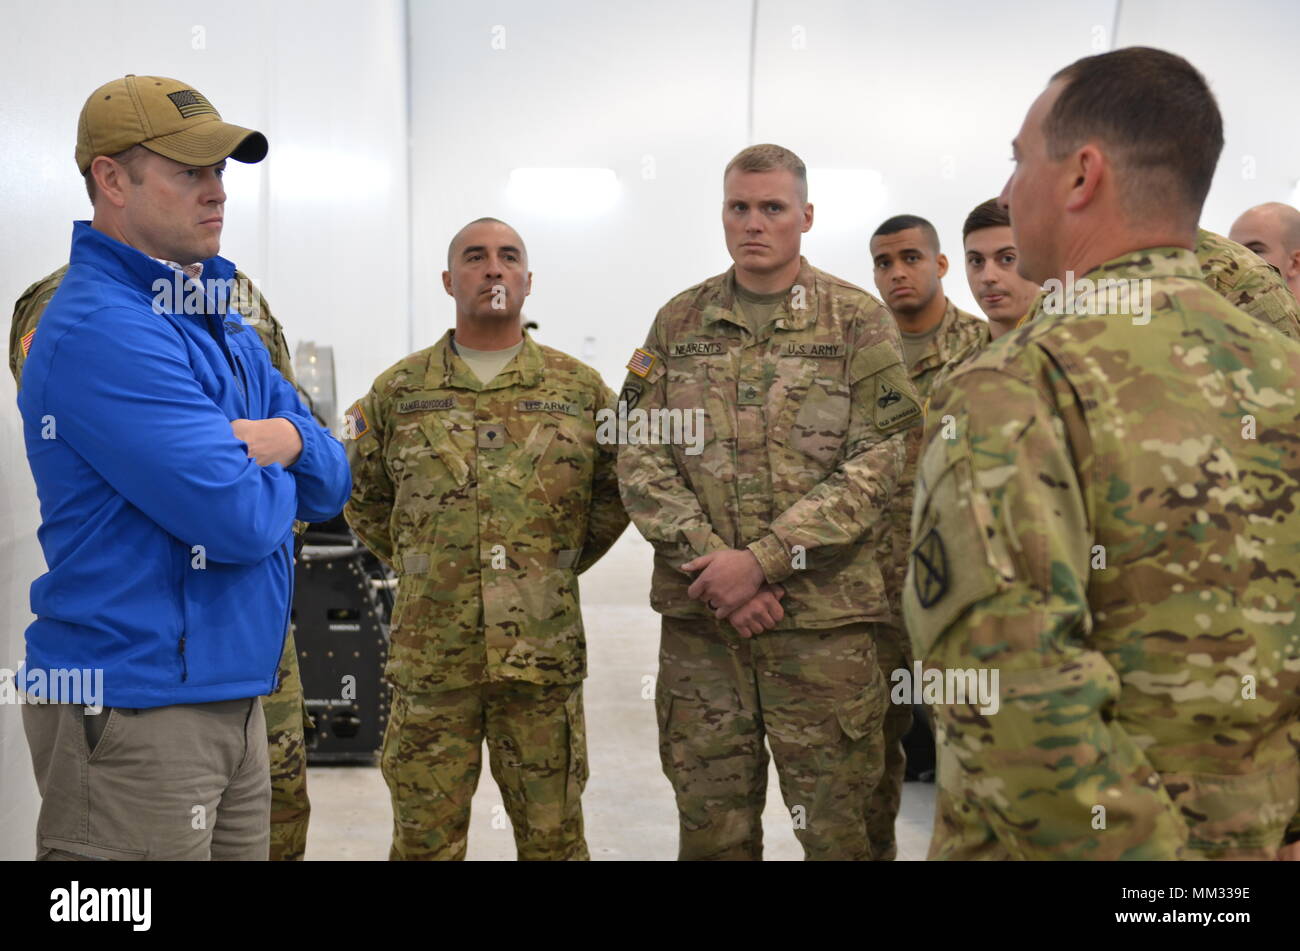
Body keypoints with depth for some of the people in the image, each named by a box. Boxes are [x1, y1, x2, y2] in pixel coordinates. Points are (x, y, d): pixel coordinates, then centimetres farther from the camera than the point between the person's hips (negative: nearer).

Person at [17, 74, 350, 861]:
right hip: (135, 707, -8)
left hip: (236, 700, 8)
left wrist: (287, 438, -11)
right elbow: (240, 521, -24)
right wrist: (270, 474, -3)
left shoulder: (223, 324, 11)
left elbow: (331, 483, 10)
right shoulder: (100, 327, -17)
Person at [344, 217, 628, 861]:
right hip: (430, 653, 0)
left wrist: (559, 566, 7)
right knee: (426, 836, 11)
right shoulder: (398, 391, 4)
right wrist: (417, 565, 9)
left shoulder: (581, 390, 4)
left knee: (553, 832, 13)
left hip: (544, 652, 0)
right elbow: (362, 497, 15)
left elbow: (616, 493, 12)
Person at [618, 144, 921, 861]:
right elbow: (639, 459, 3)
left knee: (835, 824, 7)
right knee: (710, 823, 13)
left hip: (825, 616, -2)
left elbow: (875, 463, -7)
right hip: (697, 614, 3)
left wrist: (762, 560, -15)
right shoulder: (678, 323, 9)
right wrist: (710, 561, -10)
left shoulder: (858, 321, 1)